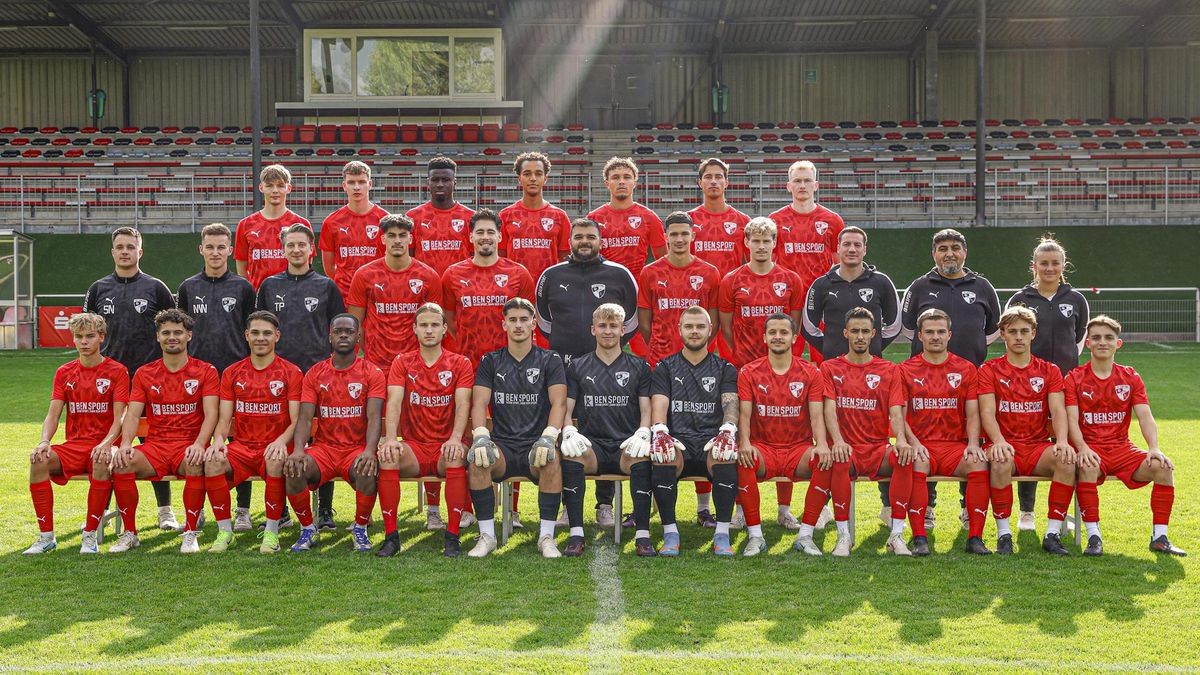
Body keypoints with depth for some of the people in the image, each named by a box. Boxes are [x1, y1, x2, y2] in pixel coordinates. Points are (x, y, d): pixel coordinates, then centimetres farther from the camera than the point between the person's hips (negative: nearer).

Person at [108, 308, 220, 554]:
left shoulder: (205, 371, 5)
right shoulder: (144, 374, 14)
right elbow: (132, 414, 5)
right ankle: (129, 533, -13)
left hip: (189, 444, -3)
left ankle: (190, 534, -23)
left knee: (195, 464, -37)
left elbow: (211, 414, -5)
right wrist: (125, 444, -16)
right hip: (155, 445, 3)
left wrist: (199, 444, -24)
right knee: (122, 463, -27)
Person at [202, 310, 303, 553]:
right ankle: (225, 531, -15)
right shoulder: (232, 373, 12)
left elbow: (296, 420, -3)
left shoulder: (291, 373, 3)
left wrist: (281, 441, -23)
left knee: (276, 462, -37)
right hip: (241, 447, 3)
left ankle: (272, 531, -20)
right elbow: (224, 419, 8)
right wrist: (219, 439, -15)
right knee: (213, 461, -28)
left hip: (274, 447, -2)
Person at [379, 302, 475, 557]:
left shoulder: (459, 363, 5)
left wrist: (455, 438, -28)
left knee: (456, 456, -36)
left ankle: (452, 536, -29)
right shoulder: (402, 362, 8)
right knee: (387, 456, -31)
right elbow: (394, 401, -6)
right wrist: (390, 438, -25)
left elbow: (463, 404, -8)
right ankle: (390, 536, -23)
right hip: (413, 447, 1)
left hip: (446, 446, -1)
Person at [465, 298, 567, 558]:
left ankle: (546, 536, -23)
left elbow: (559, 403, -3)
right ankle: (487, 535, -19)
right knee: (477, 459, -31)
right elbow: (479, 404, 2)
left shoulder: (549, 360, 8)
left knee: (552, 459, -35)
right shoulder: (490, 362, 13)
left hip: (536, 442, -1)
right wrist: (481, 437, -18)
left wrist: (548, 437, -21)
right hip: (502, 444, 1)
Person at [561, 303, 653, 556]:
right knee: (571, 454, -34)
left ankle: (643, 535, -31)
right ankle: (576, 535, -31)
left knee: (642, 457, -36)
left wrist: (642, 434, -15)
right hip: (591, 445, 0)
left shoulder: (639, 367, 15)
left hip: (626, 446, 0)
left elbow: (647, 410, 7)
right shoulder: (577, 367, 16)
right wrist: (570, 432, -14)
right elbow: (565, 410, 8)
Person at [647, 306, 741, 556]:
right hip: (678, 442, 0)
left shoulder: (725, 369, 17)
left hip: (712, 442, 0)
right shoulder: (665, 368, 16)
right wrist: (660, 432, -23)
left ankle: (722, 534, -25)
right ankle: (670, 533, -24)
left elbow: (730, 404, -1)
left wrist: (727, 431, -25)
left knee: (726, 455, -36)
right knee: (662, 456, -36)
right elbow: (659, 405, 0)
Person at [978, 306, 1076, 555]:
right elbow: (987, 412, -7)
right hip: (1006, 445, -2)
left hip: (1039, 446, 2)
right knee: (1001, 461, -38)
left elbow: (1058, 410, 0)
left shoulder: (1049, 371, 13)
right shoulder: (990, 370, 6)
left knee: (1068, 460, -30)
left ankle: (1052, 533, -21)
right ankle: (1003, 533, -25)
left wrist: (1062, 441, -22)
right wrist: (999, 441, -28)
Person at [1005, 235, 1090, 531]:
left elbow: (1083, 338, 17)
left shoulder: (1076, 300, 8)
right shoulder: (1019, 300, 4)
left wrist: (1069, 363, 8)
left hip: (1066, 380, 1)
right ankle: (1026, 511, 11)